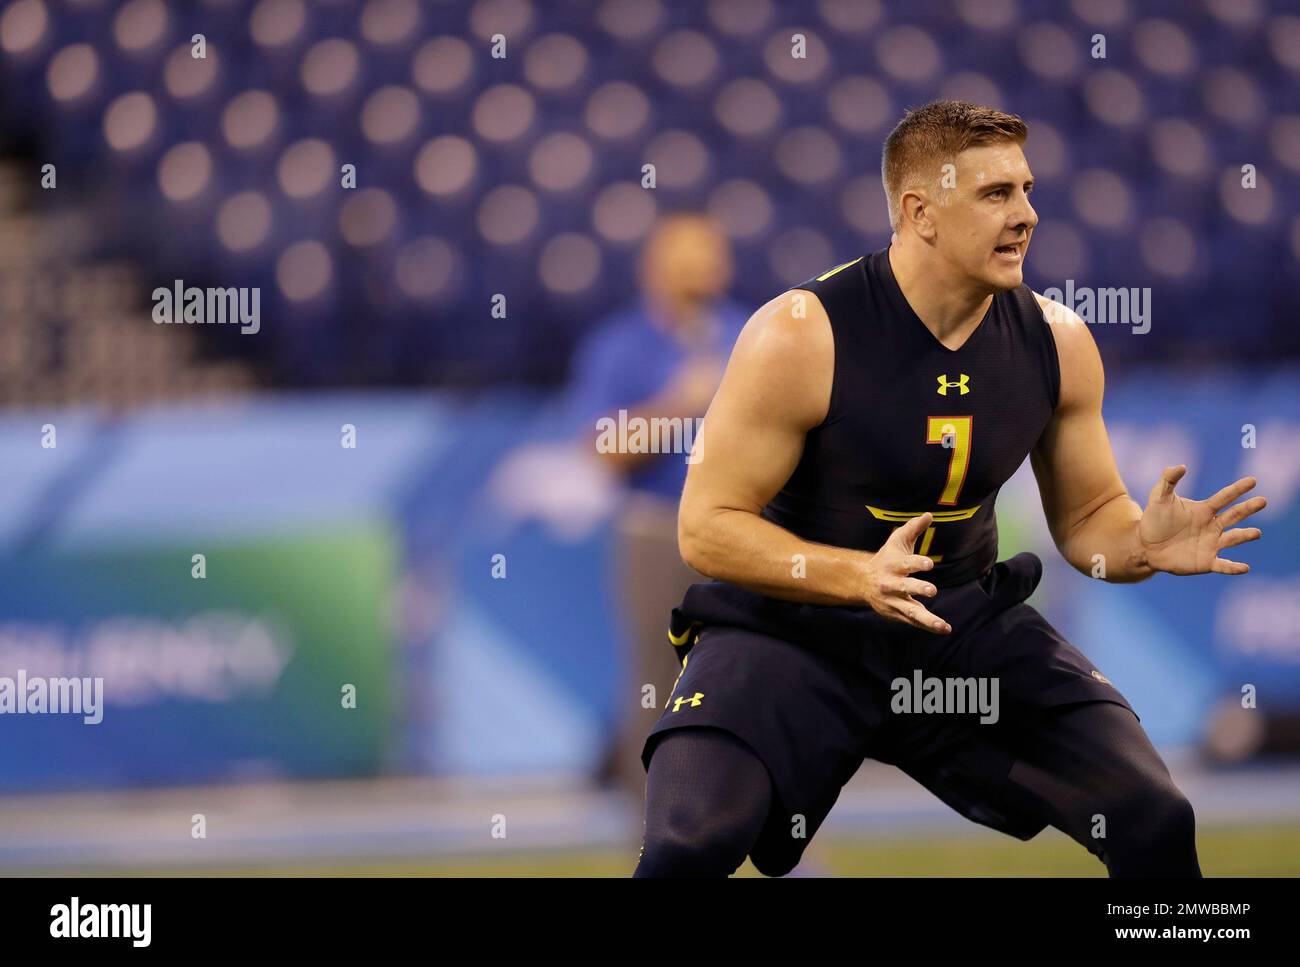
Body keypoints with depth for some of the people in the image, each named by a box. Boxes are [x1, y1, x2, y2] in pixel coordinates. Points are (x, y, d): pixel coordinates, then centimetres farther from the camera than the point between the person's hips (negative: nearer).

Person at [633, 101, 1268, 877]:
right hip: (790, 624, -4)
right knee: (689, 844, -28)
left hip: (963, 624, 4)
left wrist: (1143, 544, -17)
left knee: (1157, 822, -12)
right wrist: (860, 576, -32)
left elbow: (1088, 515, 9)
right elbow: (706, 527, -16)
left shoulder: (1056, 342, -4)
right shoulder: (804, 335, -19)